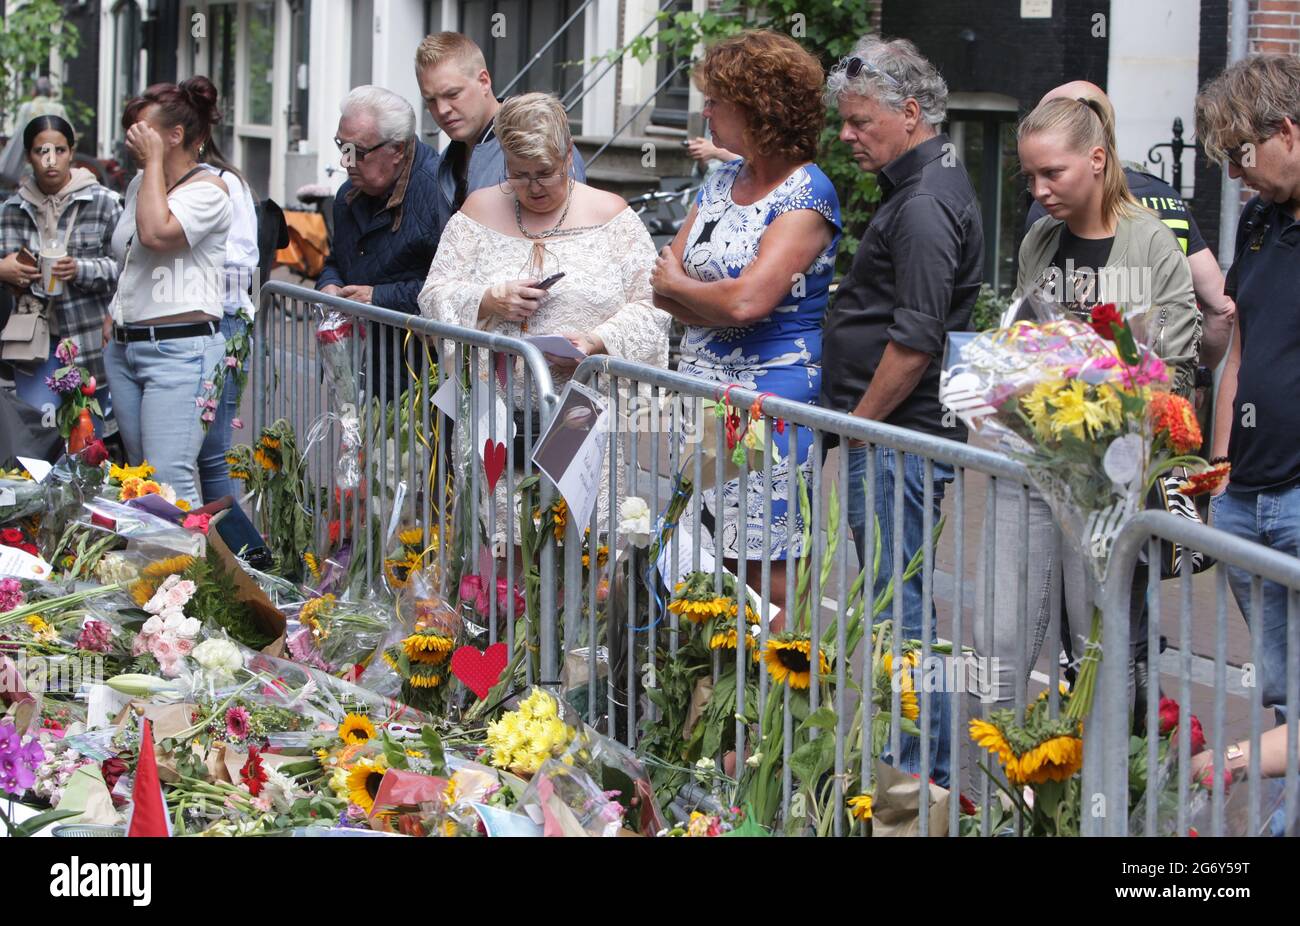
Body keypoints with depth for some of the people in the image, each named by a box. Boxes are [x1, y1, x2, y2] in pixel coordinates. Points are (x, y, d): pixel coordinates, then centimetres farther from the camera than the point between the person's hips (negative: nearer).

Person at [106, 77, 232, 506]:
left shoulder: (208, 190, -7)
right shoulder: (140, 187, 19)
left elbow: (156, 233, -25)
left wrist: (154, 161, -15)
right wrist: (114, 318, 18)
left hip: (179, 348, -9)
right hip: (124, 347, 9)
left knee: (170, 480, -16)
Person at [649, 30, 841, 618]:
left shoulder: (807, 194, -11)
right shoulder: (721, 181, 14)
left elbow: (745, 301, -21)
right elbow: (662, 285, 10)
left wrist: (680, 284, -3)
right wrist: (713, 302, -8)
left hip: (771, 397, -8)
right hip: (702, 387, 8)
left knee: (760, 570, -6)